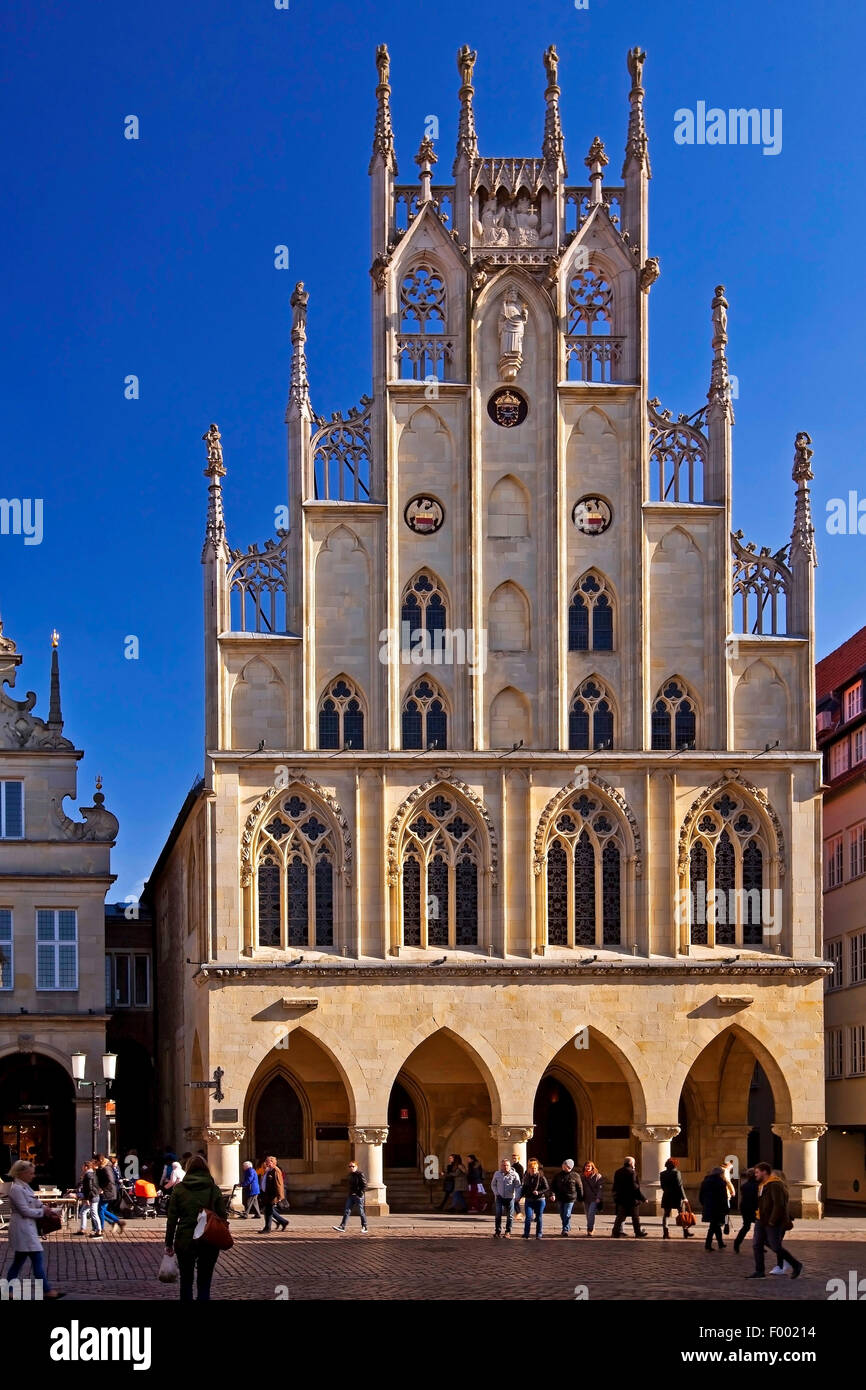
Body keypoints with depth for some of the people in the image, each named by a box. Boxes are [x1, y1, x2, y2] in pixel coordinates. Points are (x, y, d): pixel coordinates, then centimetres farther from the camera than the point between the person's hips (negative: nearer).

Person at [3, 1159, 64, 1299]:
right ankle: (47, 1291, -1)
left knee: (18, 1261, 13)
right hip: (22, 1228, -10)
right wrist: (43, 1211, -8)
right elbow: (25, 1211, -19)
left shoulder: (25, 1187, 13)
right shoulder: (16, 1189, -17)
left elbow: (36, 1204, 16)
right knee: (37, 1260, -5)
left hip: (28, 1228, 10)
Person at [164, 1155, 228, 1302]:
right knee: (204, 1284, 5)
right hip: (209, 1243, 0)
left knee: (186, 1282, 13)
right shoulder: (214, 1189, 0)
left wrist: (169, 1243, 4)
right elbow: (222, 1217, 1)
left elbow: (172, 1218, -2)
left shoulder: (179, 1189, -1)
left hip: (185, 1241, 0)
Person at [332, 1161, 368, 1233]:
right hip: (350, 1196, 7)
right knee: (346, 1211, -1)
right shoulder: (350, 1175, 13)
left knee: (361, 1212, 1)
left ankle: (364, 1227, 13)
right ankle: (342, 1226, -5)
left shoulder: (360, 1174, -10)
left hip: (358, 1196, -7)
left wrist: (359, 1193, -18)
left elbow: (364, 1185, -13)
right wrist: (349, 1193, 14)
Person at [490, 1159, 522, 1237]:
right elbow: (493, 1185, 15)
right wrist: (496, 1193, 2)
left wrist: (517, 1196, -15)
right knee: (498, 1214, -7)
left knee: (510, 1216, 5)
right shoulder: (497, 1174, 4)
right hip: (500, 1198, 1)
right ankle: (498, 1231, 3)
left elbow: (518, 1186, -2)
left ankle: (508, 1232, 15)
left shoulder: (514, 1174, -4)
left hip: (510, 1198, -1)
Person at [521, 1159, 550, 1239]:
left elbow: (547, 1188, -7)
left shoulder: (541, 1177, -6)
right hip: (529, 1200, 3)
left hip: (539, 1200, -3)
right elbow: (524, 1188, 22)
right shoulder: (526, 1177, 8)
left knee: (539, 1218, 6)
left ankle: (539, 1235, 16)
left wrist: (539, 1192, -20)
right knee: (528, 1217, -7)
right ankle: (526, 1235, -4)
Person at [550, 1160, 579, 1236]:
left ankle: (566, 1229, -7)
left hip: (570, 1198, -4)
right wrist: (553, 1194, -7)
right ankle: (568, 1228, 27)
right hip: (560, 1198, 4)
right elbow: (553, 1186, 8)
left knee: (567, 1215, -11)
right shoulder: (558, 1175, 6)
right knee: (562, 1215, 12)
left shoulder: (575, 1176, -1)